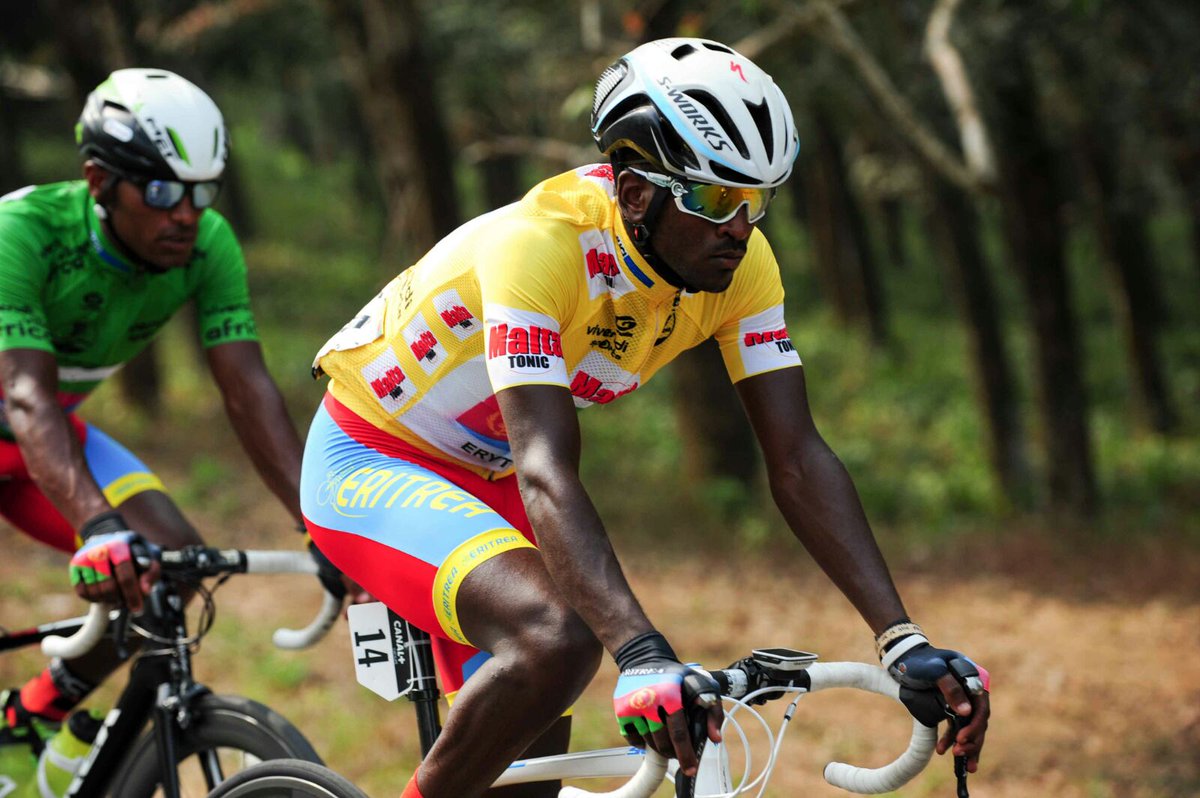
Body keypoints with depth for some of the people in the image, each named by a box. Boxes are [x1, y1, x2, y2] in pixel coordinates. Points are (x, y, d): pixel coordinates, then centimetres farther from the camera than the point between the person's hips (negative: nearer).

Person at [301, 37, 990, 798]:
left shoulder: (740, 263, -16)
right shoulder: (540, 244, -35)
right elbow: (546, 475, -43)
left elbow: (799, 460, -16)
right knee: (557, 641, -32)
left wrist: (902, 639, -28)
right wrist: (644, 656, -56)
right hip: (371, 463, -7)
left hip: (484, 475, 7)